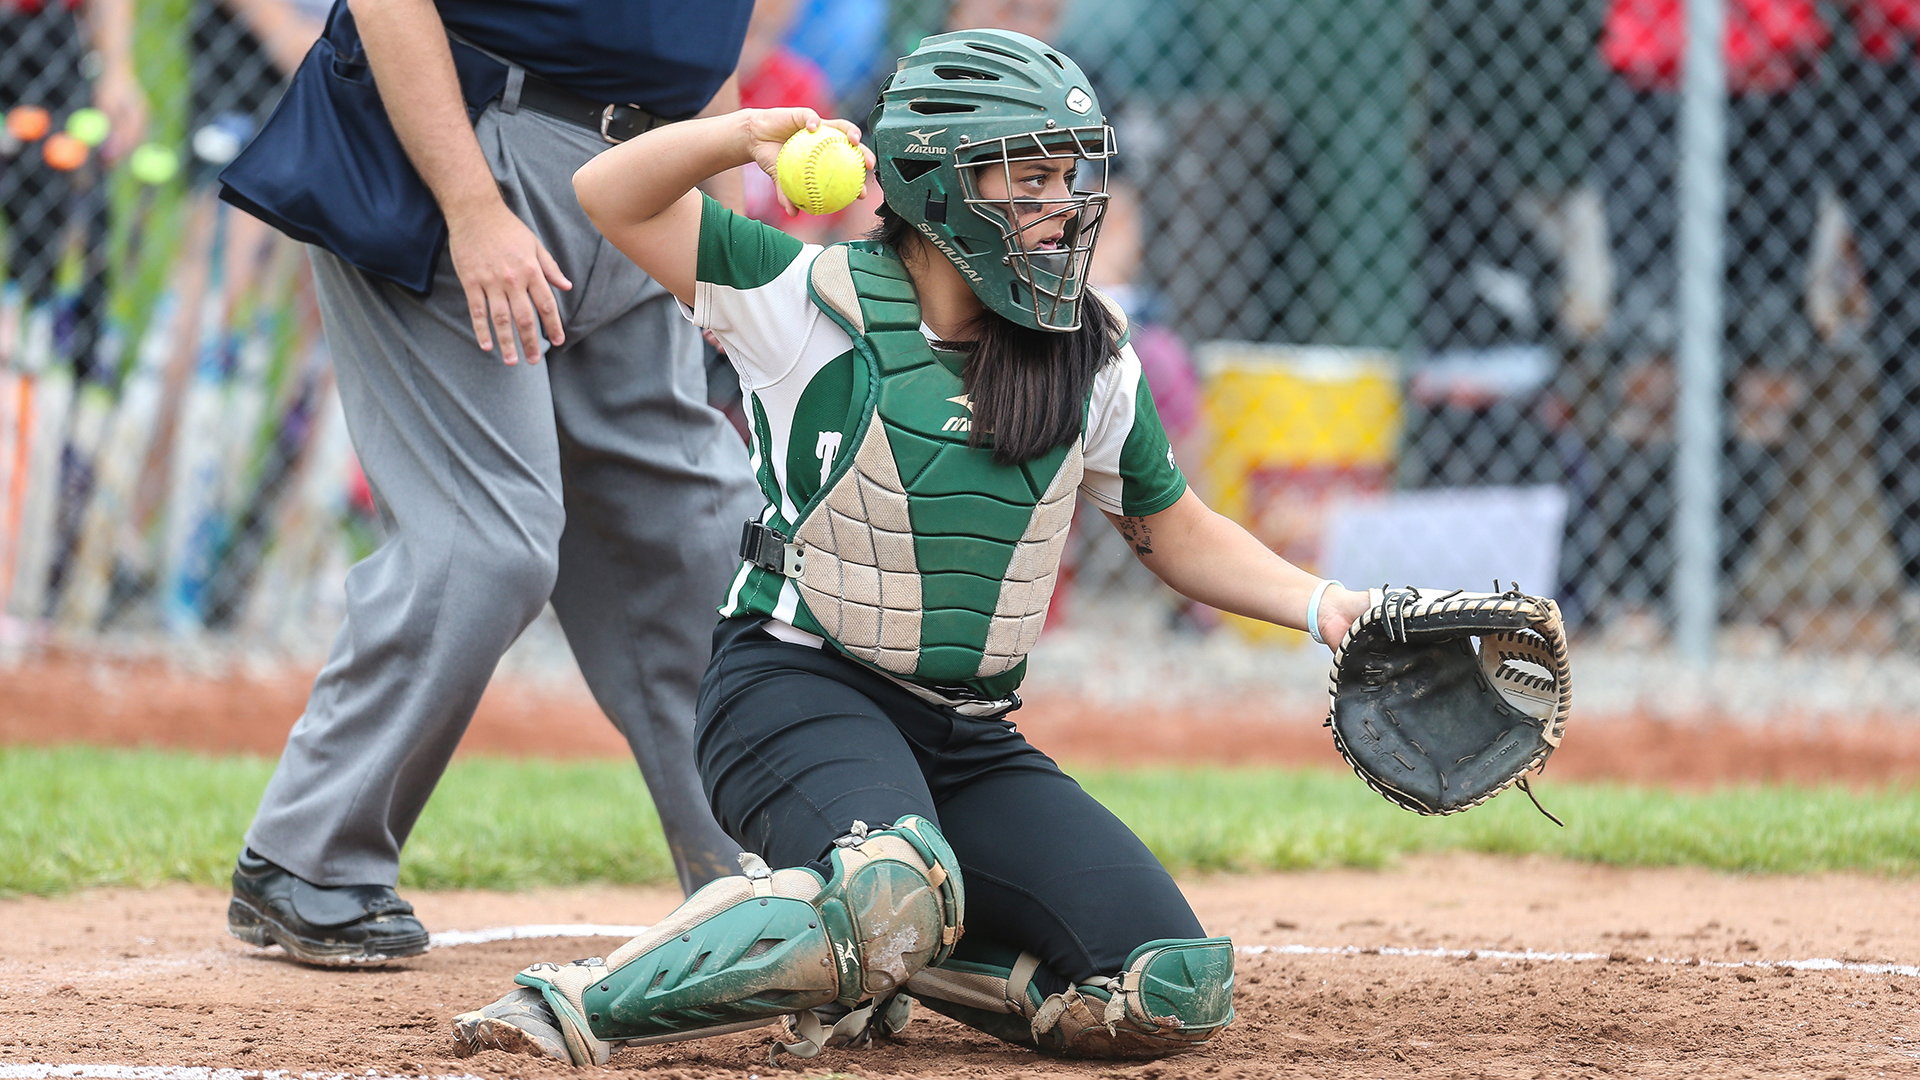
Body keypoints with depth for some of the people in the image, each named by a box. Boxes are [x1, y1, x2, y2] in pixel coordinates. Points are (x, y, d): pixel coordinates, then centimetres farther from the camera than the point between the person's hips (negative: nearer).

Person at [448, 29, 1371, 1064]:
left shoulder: (1091, 358, 4)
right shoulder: (816, 301, -8)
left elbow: (1177, 533, 16)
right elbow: (613, 196, -12)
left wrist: (1321, 604, 1)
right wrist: (747, 134, -30)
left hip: (971, 740, 6)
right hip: (795, 692, -6)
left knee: (1176, 991, -10)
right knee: (897, 891, -39)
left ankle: (845, 958, 7)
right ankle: (585, 1004, -23)